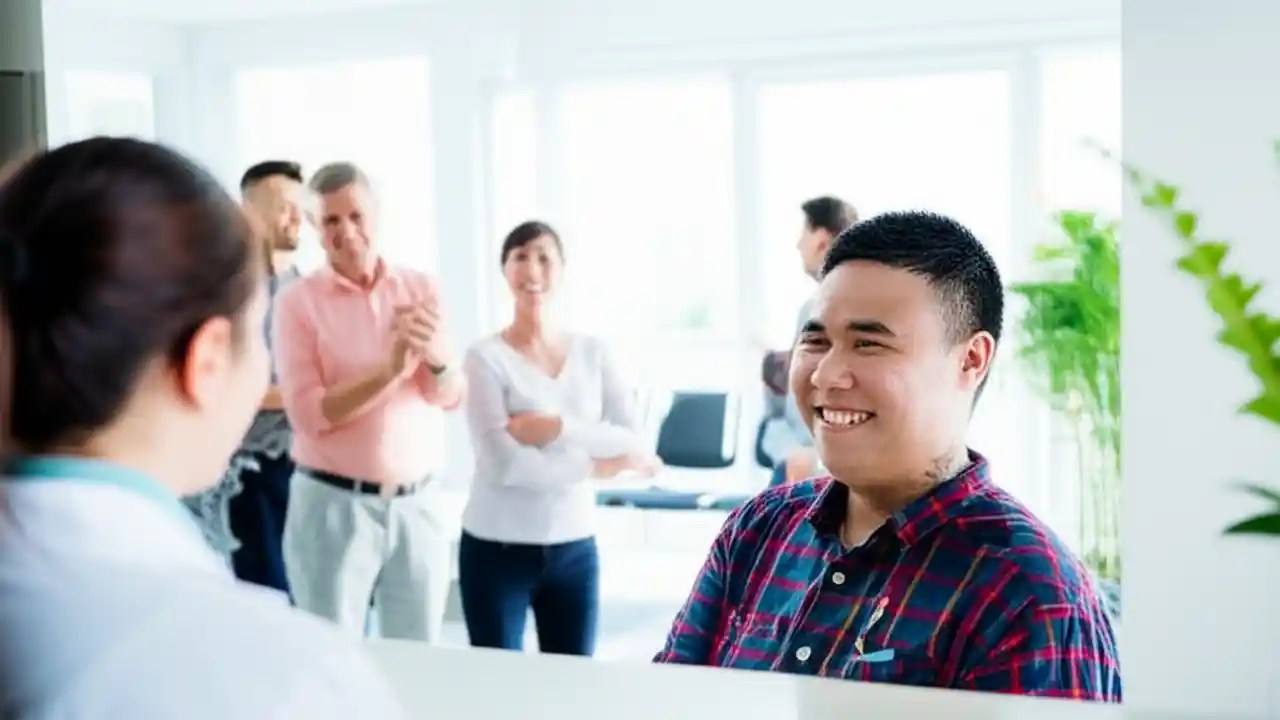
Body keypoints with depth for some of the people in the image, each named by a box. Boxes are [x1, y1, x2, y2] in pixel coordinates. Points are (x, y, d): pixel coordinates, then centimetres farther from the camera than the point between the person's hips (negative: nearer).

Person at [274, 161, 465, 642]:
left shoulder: (420, 289, 4)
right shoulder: (298, 301, -5)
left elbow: (452, 397, -2)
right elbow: (308, 414, -13)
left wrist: (436, 358, -24)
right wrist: (389, 371, -24)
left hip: (418, 503, 3)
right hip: (333, 504, -3)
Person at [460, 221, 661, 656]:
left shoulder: (592, 353, 4)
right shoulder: (486, 357, -8)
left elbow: (635, 442, -5)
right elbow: (503, 464, -17)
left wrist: (559, 428, -19)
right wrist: (597, 465, -11)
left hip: (574, 547, 3)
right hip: (497, 548, -3)